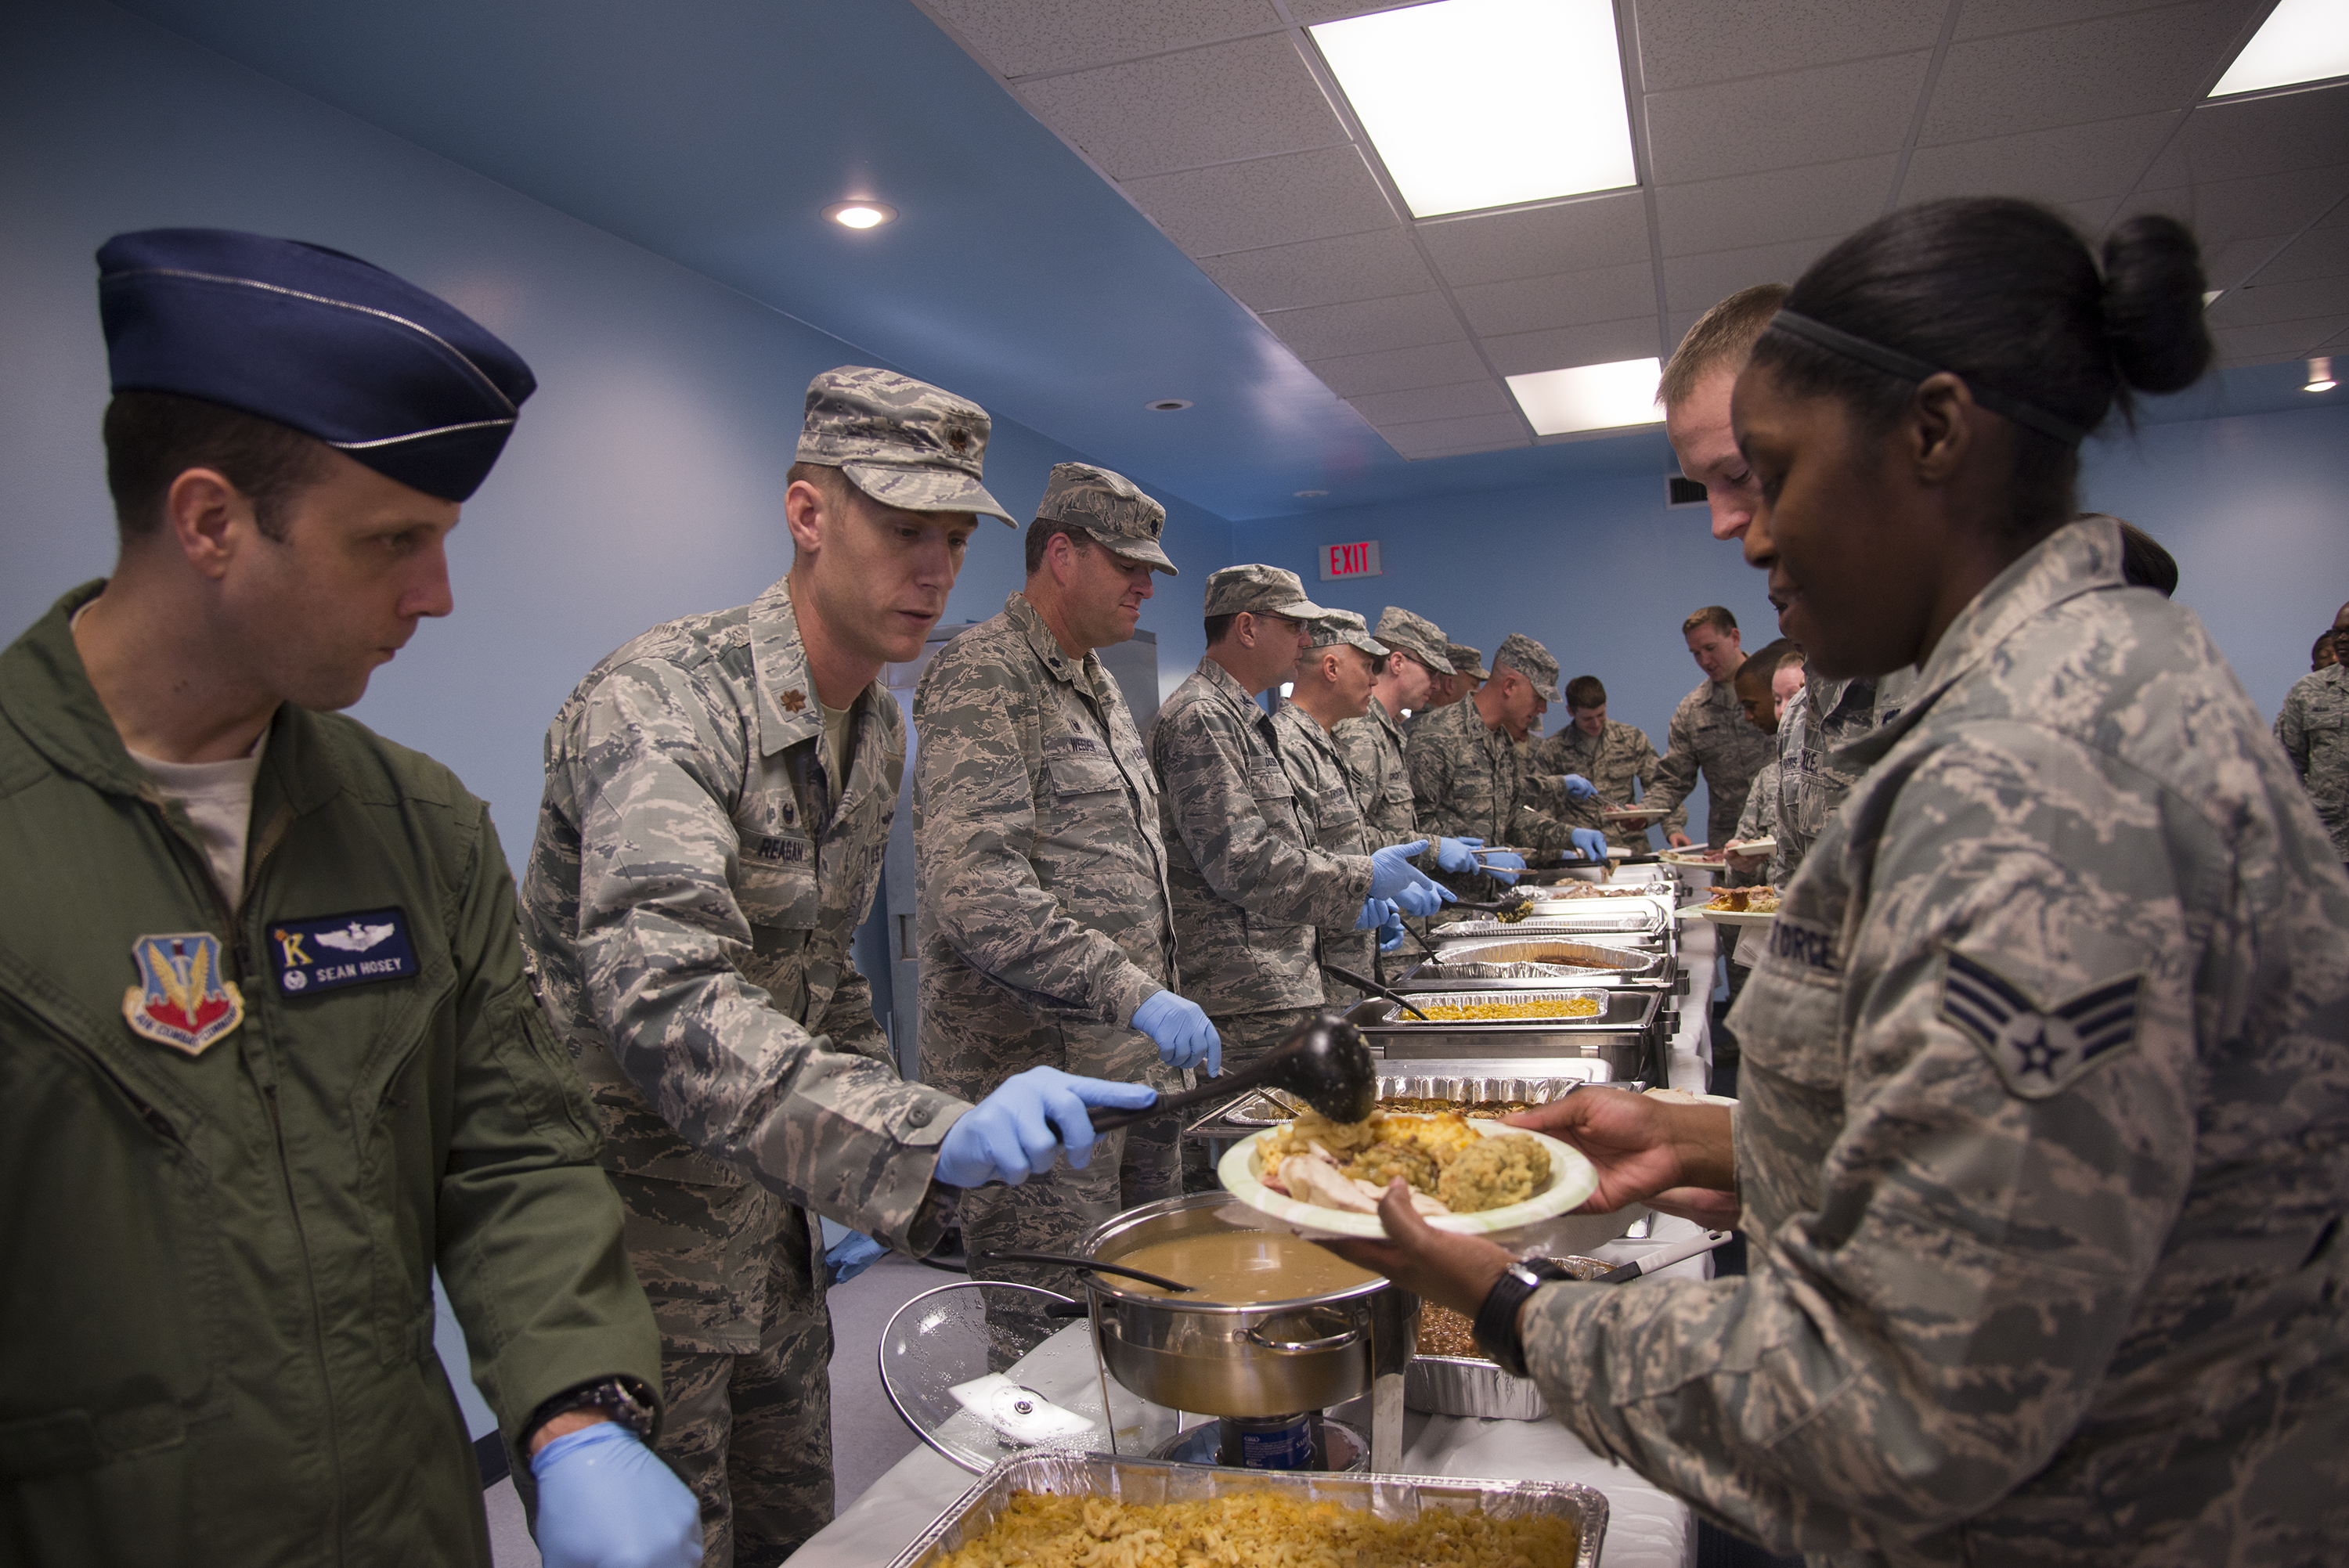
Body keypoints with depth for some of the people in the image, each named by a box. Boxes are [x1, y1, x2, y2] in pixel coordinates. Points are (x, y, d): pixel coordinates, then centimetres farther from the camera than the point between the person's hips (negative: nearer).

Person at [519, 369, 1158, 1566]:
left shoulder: (880, 731, 4)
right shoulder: (666, 700, -25)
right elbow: (663, 1001, -39)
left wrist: (878, 1174, 8)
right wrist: (927, 1135, -49)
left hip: (763, 1204, 8)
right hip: (626, 1208, -8)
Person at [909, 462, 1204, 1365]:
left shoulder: (1098, 684, 16)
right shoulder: (982, 679, -14)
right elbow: (978, 894, -26)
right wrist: (1135, 996, -29)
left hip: (1132, 1059, 9)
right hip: (1034, 1071, -9)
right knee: (1051, 1346, 0)